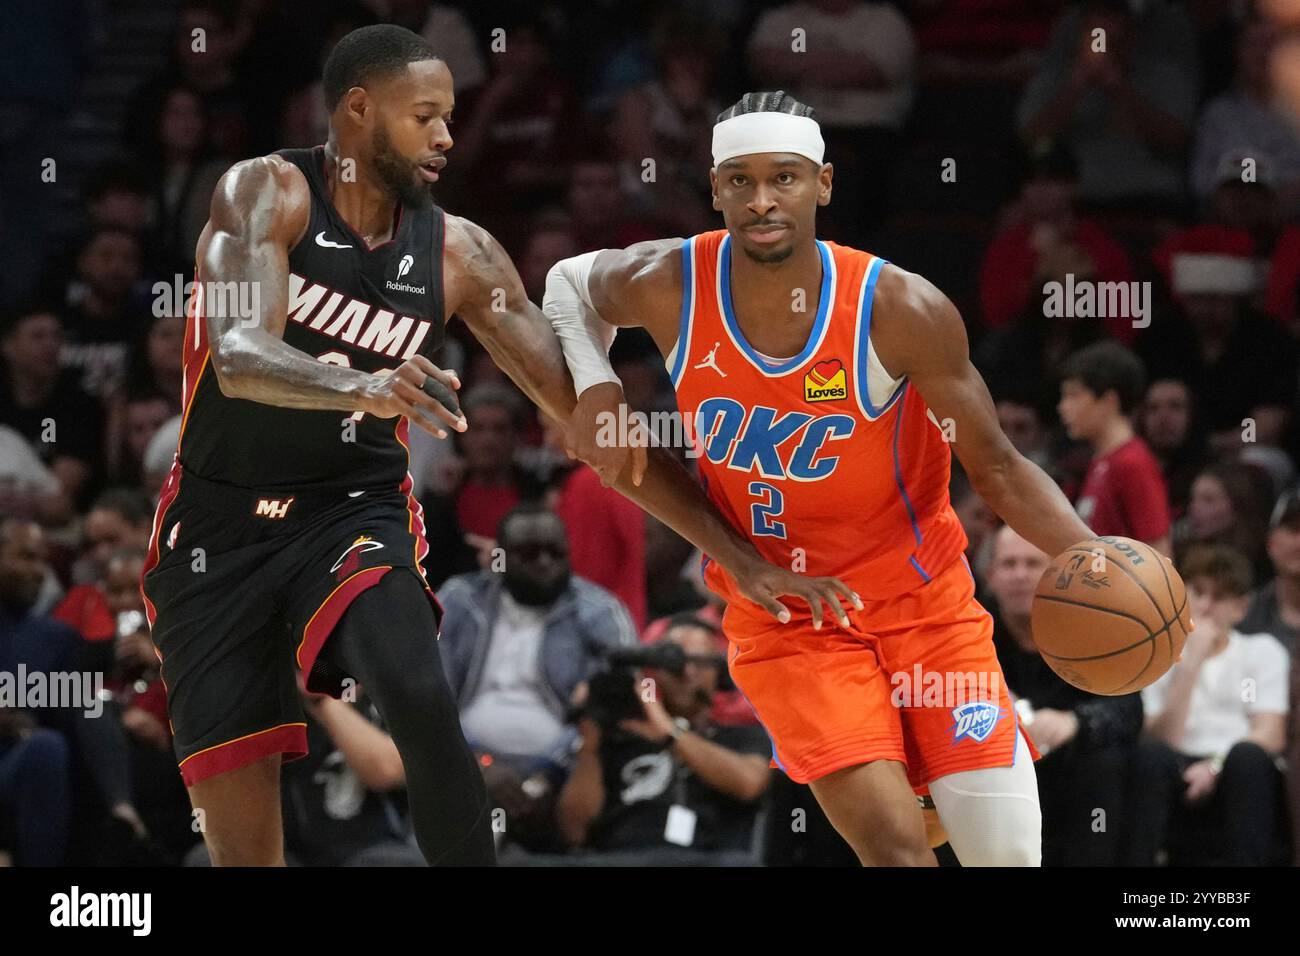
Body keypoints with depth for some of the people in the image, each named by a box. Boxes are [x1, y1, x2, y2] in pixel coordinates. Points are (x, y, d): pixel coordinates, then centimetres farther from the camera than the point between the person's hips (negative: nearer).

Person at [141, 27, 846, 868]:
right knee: (243, 846, -4)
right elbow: (239, 358, -31)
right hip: (221, 527, -2)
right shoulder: (267, 194, -13)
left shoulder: (457, 255, -3)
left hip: (357, 514, 2)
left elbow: (593, 420, 0)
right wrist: (363, 388, -52)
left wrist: (742, 558, -6)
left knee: (421, 702, -30)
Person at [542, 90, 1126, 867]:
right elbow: (572, 282, 11)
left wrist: (1091, 559, -26)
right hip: (783, 621, 0)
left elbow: (998, 468, -11)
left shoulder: (902, 311, -19)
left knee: (1009, 850, -5)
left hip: (922, 599, 0)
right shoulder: (668, 288, -14)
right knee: (894, 846, -17)